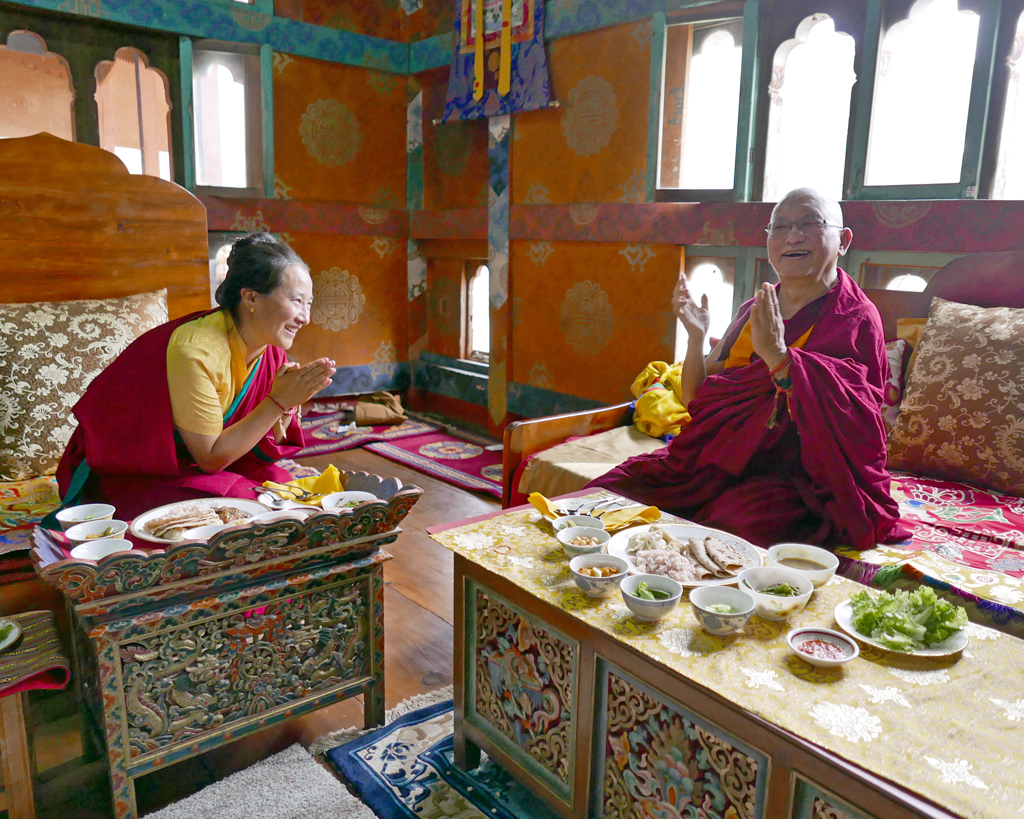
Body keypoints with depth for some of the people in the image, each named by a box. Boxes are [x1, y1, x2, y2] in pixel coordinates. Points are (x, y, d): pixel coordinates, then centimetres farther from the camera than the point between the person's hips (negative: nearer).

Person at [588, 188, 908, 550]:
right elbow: (696, 404, 12)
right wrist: (696, 336, -3)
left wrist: (777, 355, -27)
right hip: (722, 462, 6)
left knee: (733, 525, -37)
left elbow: (834, 423, -18)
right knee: (613, 489, -13)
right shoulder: (754, 311, 14)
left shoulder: (855, 320, -3)